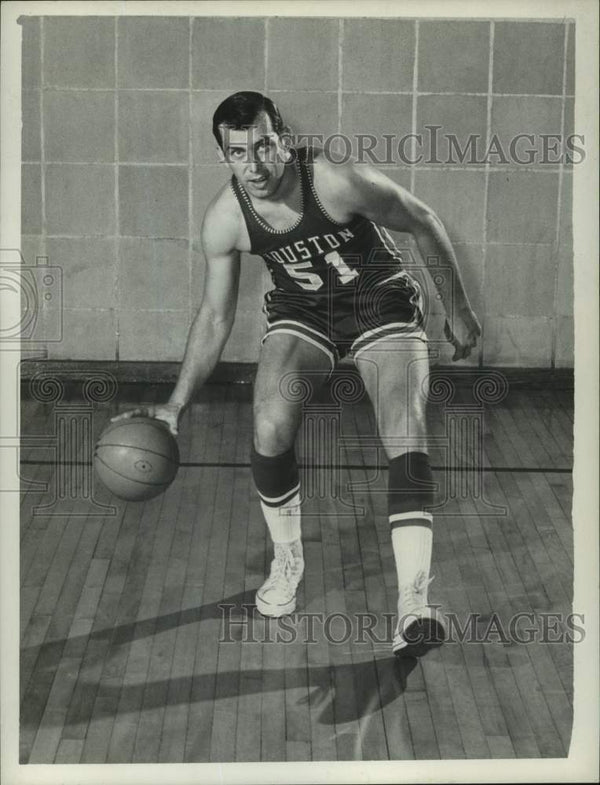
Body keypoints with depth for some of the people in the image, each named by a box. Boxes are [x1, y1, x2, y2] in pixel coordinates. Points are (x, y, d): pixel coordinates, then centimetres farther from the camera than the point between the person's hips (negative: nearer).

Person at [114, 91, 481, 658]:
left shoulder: (338, 181, -29)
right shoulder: (224, 219, -16)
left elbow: (424, 223, -12)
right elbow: (215, 316, -2)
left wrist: (457, 309, -4)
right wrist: (176, 404, -4)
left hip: (380, 301, -3)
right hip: (301, 310, 3)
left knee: (406, 440, -21)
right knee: (270, 431, -19)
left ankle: (412, 606, -24)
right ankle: (287, 561, 9)